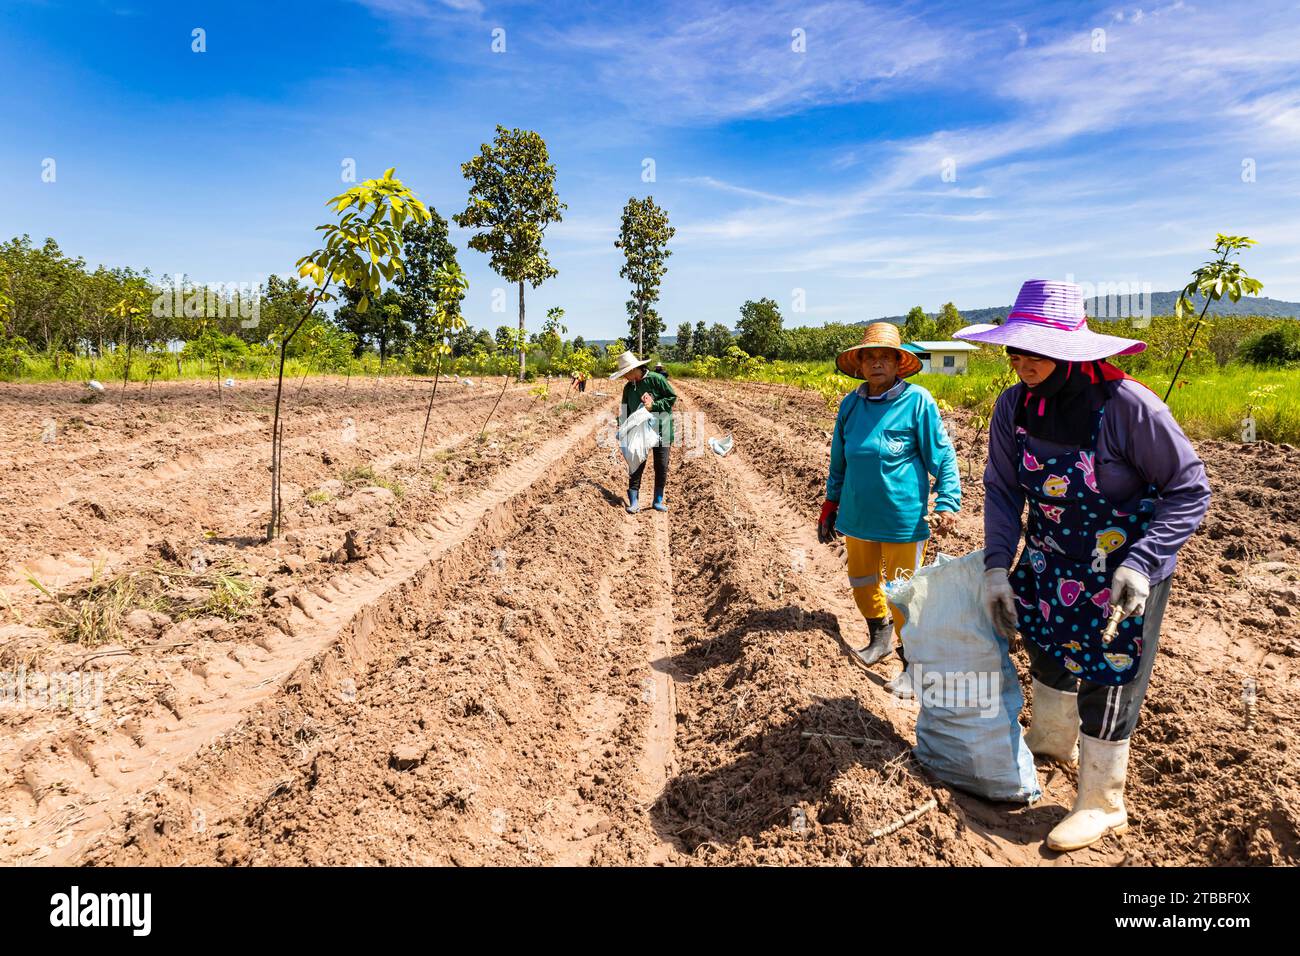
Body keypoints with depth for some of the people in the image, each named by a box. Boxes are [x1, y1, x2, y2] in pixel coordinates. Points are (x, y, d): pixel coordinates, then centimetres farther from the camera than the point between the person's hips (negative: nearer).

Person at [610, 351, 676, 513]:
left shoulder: (656, 379, -12)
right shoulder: (628, 387, 4)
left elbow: (672, 397, -9)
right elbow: (625, 411, 11)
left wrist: (653, 405, -19)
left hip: (661, 430, -3)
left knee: (661, 467, 4)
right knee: (637, 465, 1)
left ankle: (659, 501, 17)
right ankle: (634, 502, 6)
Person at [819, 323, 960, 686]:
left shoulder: (917, 400, -10)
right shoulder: (850, 404, 3)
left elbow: (942, 455, -6)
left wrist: (947, 502, -17)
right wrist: (830, 507, 16)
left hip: (902, 517, -5)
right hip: (857, 516, 5)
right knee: (861, 583, 19)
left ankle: (913, 664, 22)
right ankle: (880, 638, 44)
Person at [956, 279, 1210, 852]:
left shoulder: (1127, 406, -28)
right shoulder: (1014, 406, -13)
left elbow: (1190, 491, -18)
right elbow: (1002, 489, -5)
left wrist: (1140, 563, -27)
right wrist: (996, 564, -13)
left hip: (1124, 571, -5)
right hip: (1050, 562, 5)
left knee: (1107, 680, 5)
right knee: (1049, 647, 22)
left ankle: (1102, 805, 27)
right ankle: (1053, 740, 52)